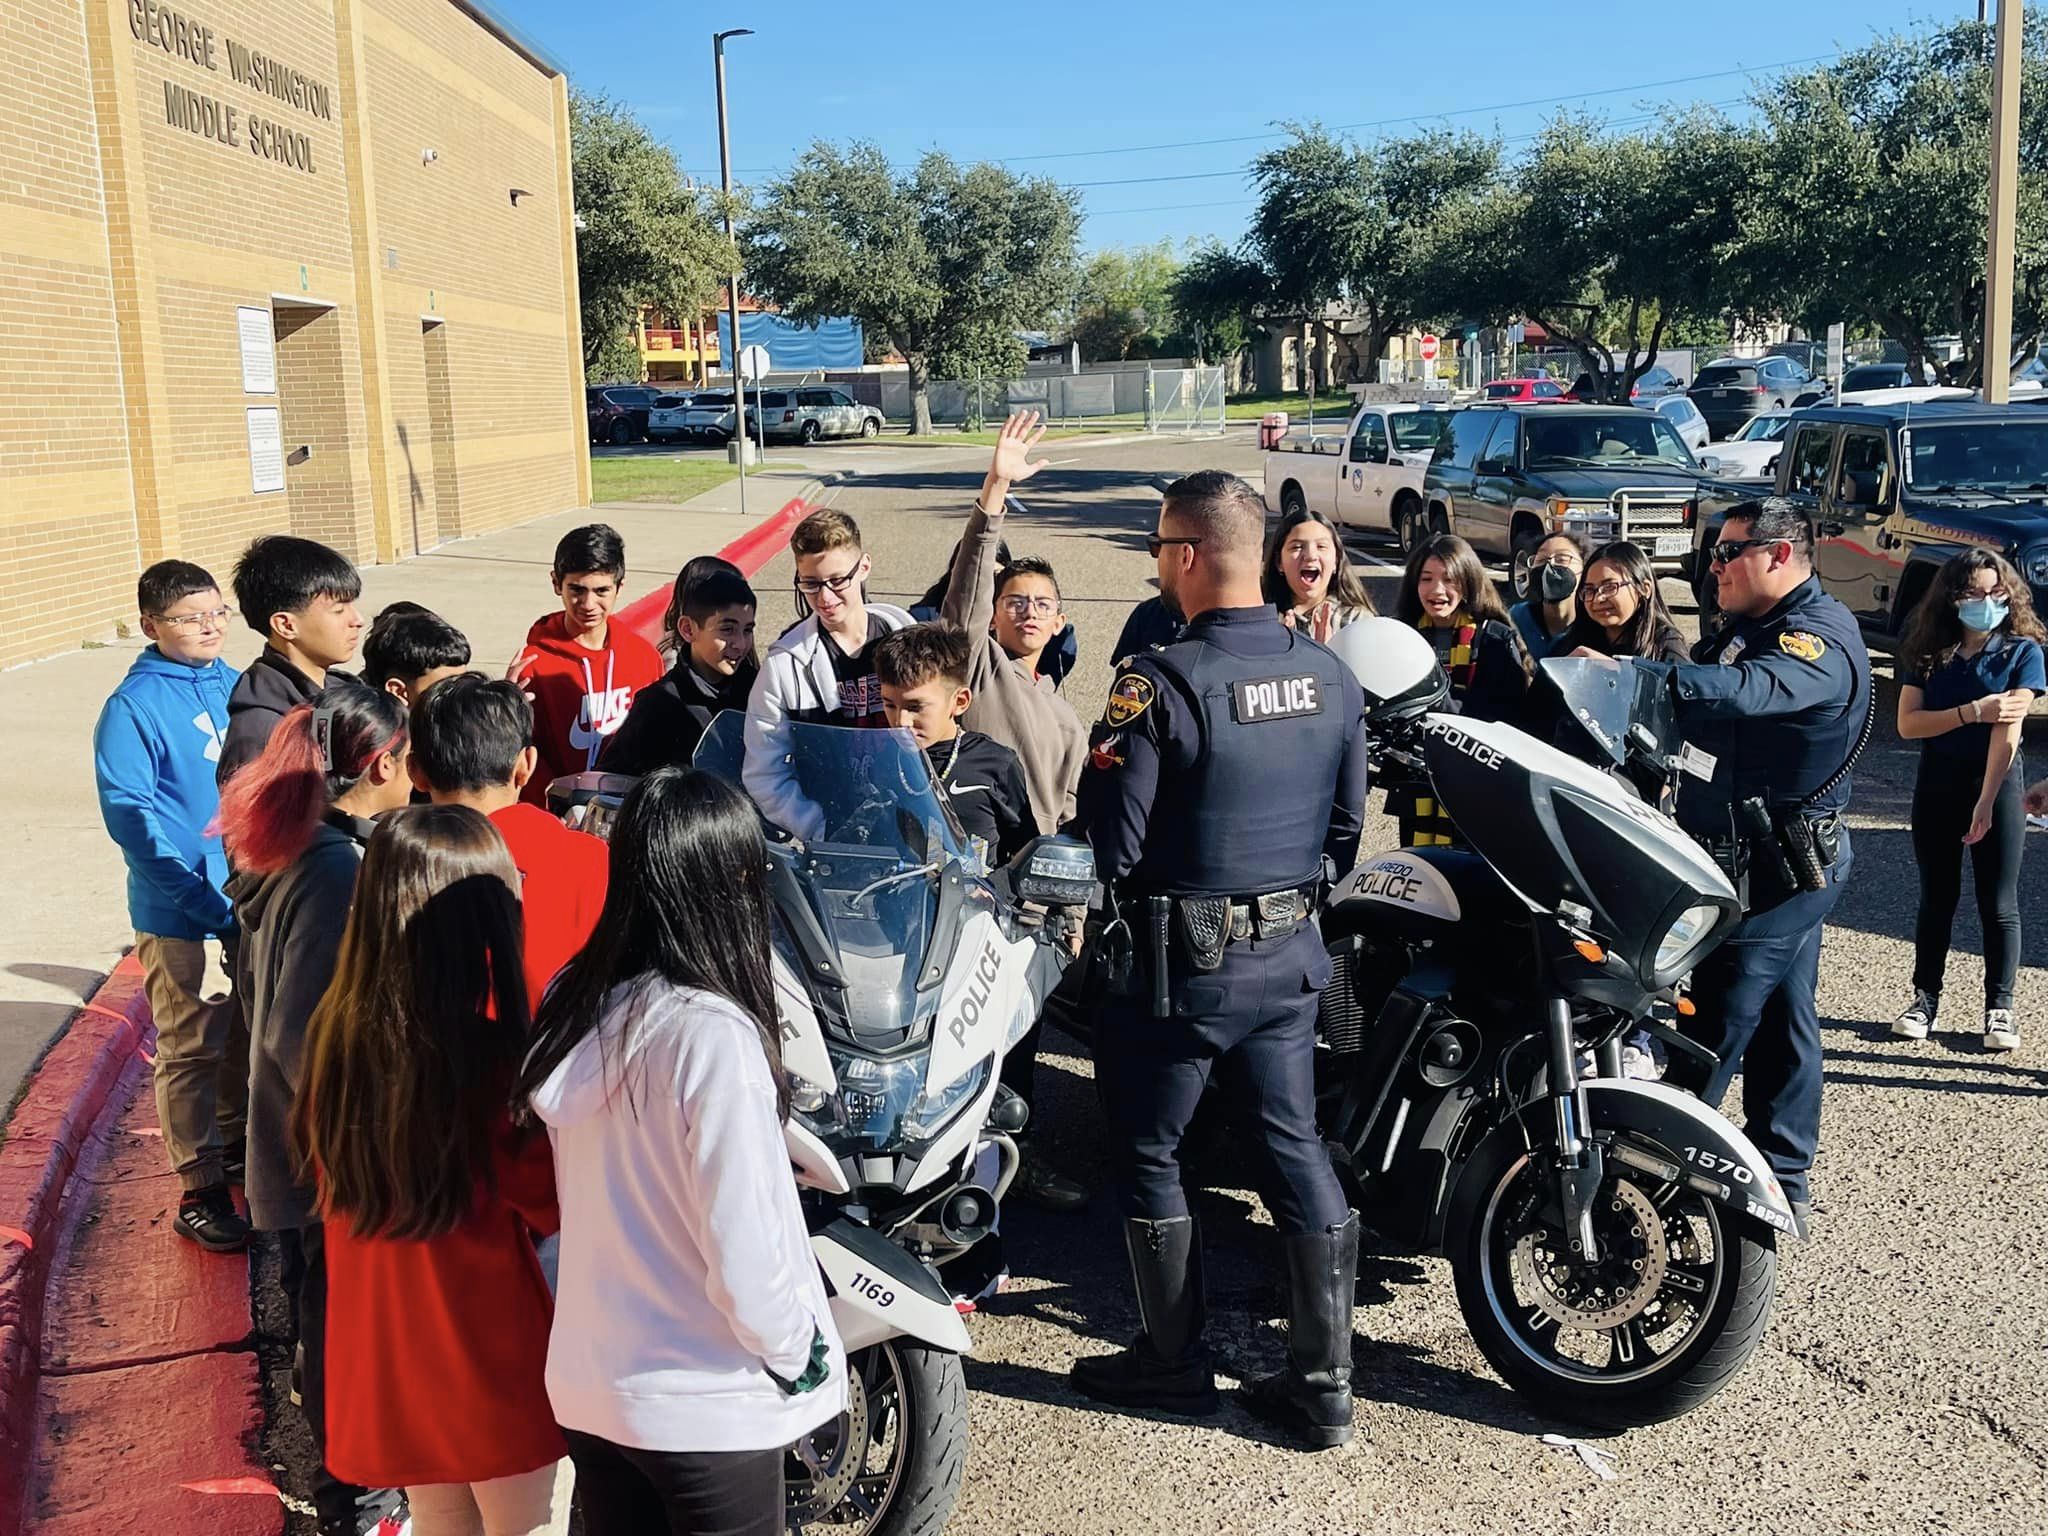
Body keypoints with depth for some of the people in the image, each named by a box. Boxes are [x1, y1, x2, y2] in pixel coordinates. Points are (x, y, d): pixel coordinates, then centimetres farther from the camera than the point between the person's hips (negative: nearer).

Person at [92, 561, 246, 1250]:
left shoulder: (239, 688, 4)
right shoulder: (134, 707, -14)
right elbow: (131, 815, -17)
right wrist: (205, 898, -21)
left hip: (252, 895, 6)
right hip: (179, 915, -6)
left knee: (246, 1031, 20)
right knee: (191, 1049, 2)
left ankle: (235, 1140, 40)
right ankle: (199, 1191, 12)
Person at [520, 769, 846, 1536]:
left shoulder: (575, 1002, -4)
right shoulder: (711, 1035, -25)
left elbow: (597, 1194, 4)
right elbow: (744, 1251, -22)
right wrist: (798, 1355, -7)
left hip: (586, 1382, 6)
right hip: (706, 1405, -6)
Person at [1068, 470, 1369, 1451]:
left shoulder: (1159, 683, -20)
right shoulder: (1331, 677, 0)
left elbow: (1114, 843, -17)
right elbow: (1347, 822, 8)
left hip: (1178, 963, -6)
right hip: (1291, 955, 6)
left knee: (1147, 1154, 12)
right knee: (1295, 1147, 13)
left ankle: (1175, 1364, 24)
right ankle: (1322, 1381, 19)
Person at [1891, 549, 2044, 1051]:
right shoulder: (1929, 652, 1)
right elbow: (1907, 723, -8)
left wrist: (1985, 803, -21)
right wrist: (1973, 712, -21)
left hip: (1997, 788, -2)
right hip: (1936, 788, 2)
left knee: (1999, 906, 4)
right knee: (1936, 899, 11)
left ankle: (2000, 1009, 12)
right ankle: (1925, 999, 19)